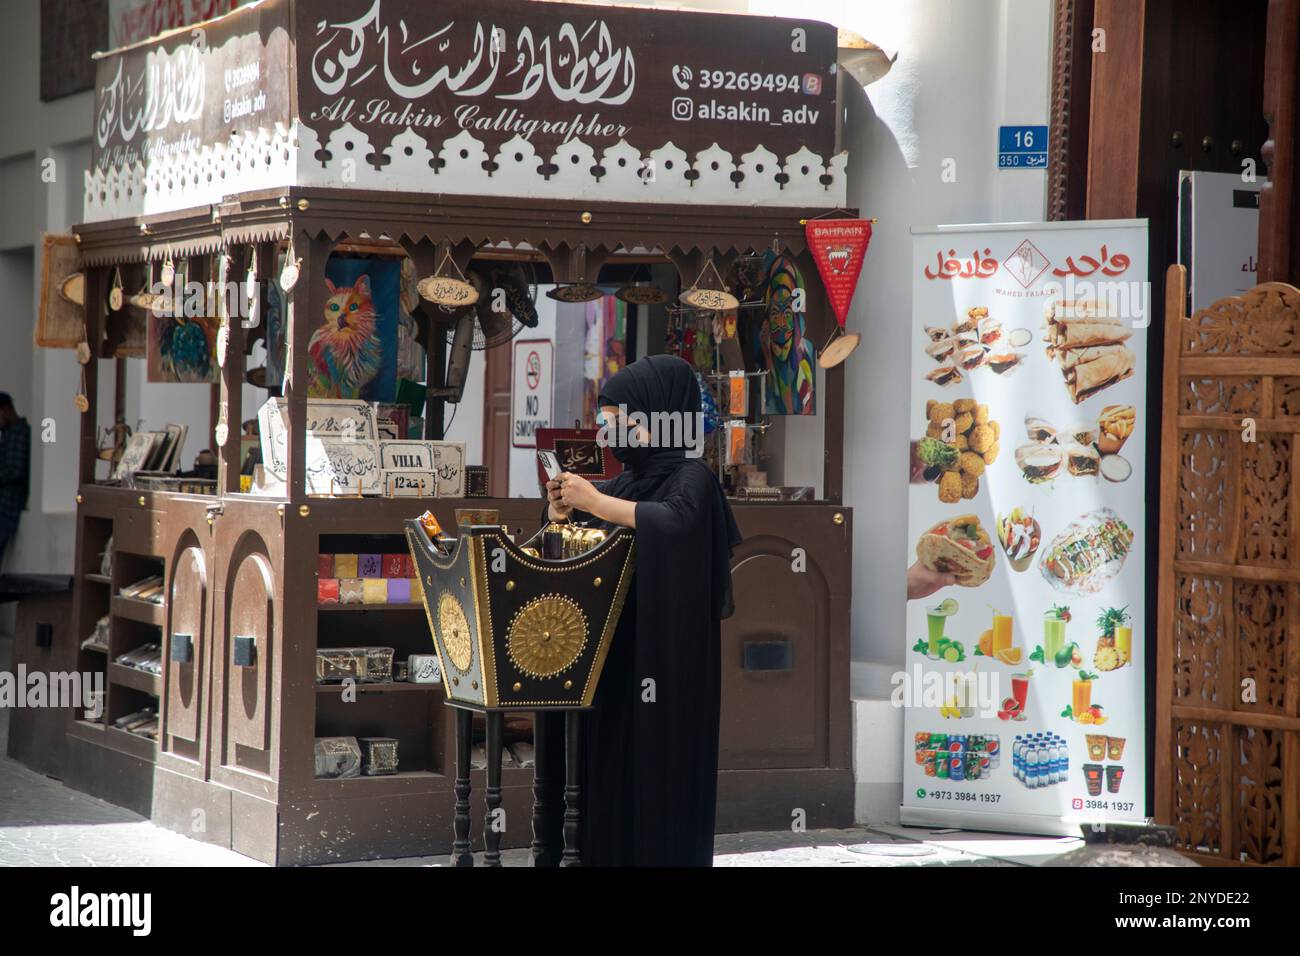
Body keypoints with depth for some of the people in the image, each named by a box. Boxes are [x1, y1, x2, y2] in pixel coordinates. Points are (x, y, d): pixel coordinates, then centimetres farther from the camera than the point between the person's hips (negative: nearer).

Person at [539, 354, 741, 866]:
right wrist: (562, 511, 0)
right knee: (602, 788, 5)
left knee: (649, 785, -7)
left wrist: (596, 503, -23)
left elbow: (675, 523, -30)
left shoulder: (691, 478, -7)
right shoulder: (623, 483, 14)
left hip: (660, 667, -7)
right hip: (604, 660, 7)